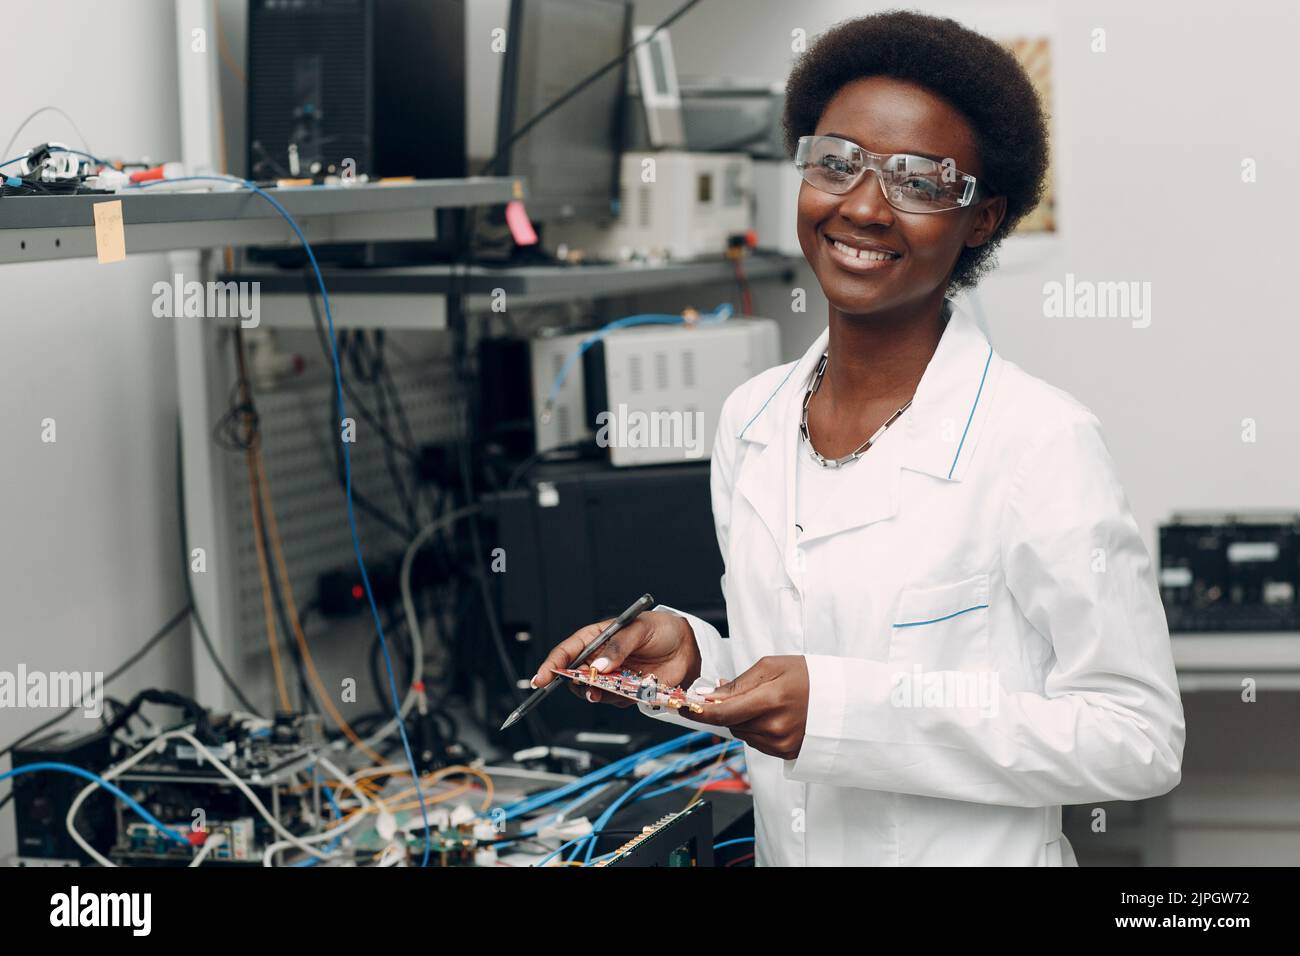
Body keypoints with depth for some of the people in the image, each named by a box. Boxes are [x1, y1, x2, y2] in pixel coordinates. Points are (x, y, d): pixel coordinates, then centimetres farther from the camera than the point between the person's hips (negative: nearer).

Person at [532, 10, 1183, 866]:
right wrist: (694, 657, -12)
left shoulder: (1042, 443, -20)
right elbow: (782, 688, 9)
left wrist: (849, 706, -26)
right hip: (783, 850, 6)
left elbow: (1140, 740, -20)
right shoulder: (750, 422, -1)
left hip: (975, 854, -5)